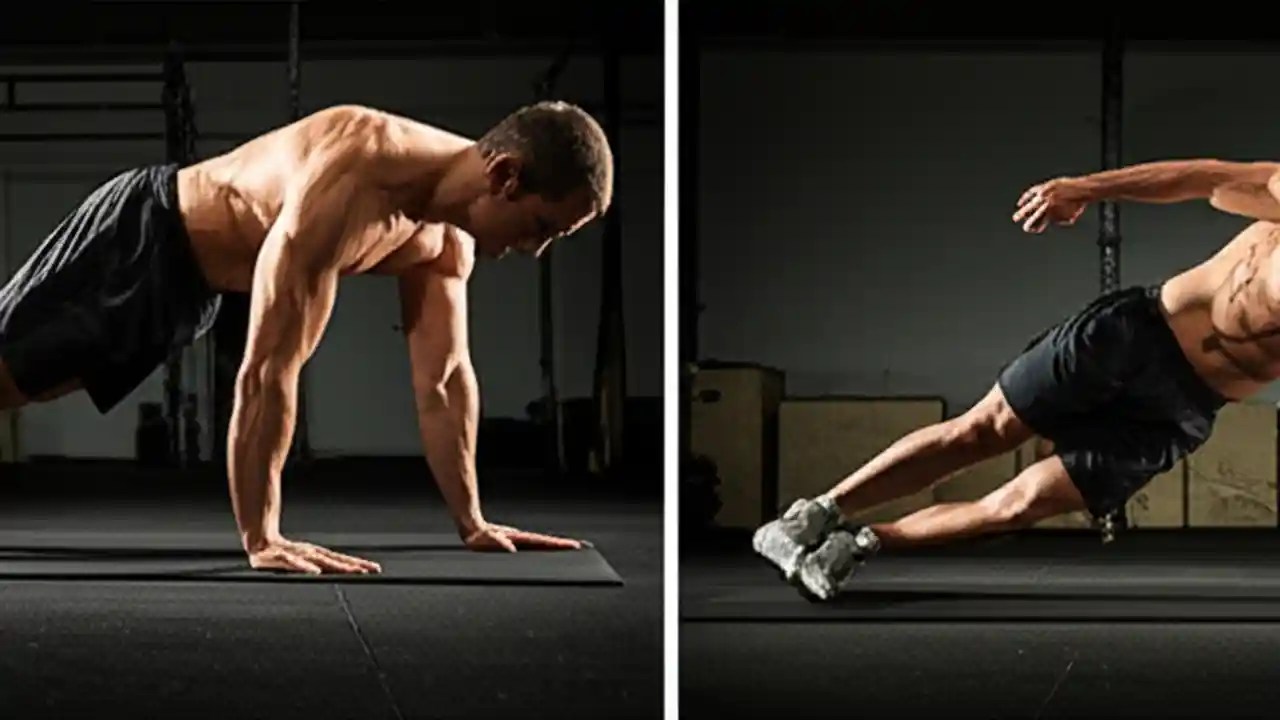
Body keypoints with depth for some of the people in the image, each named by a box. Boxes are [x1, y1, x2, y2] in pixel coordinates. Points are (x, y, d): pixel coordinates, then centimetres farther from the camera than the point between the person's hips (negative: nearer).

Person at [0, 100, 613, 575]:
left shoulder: (447, 236, -12)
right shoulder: (347, 188, -41)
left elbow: (445, 378, -1)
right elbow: (270, 366, -42)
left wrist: (471, 520, -1)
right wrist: (260, 537, -41)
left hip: (185, 285, 9)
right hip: (137, 241, -9)